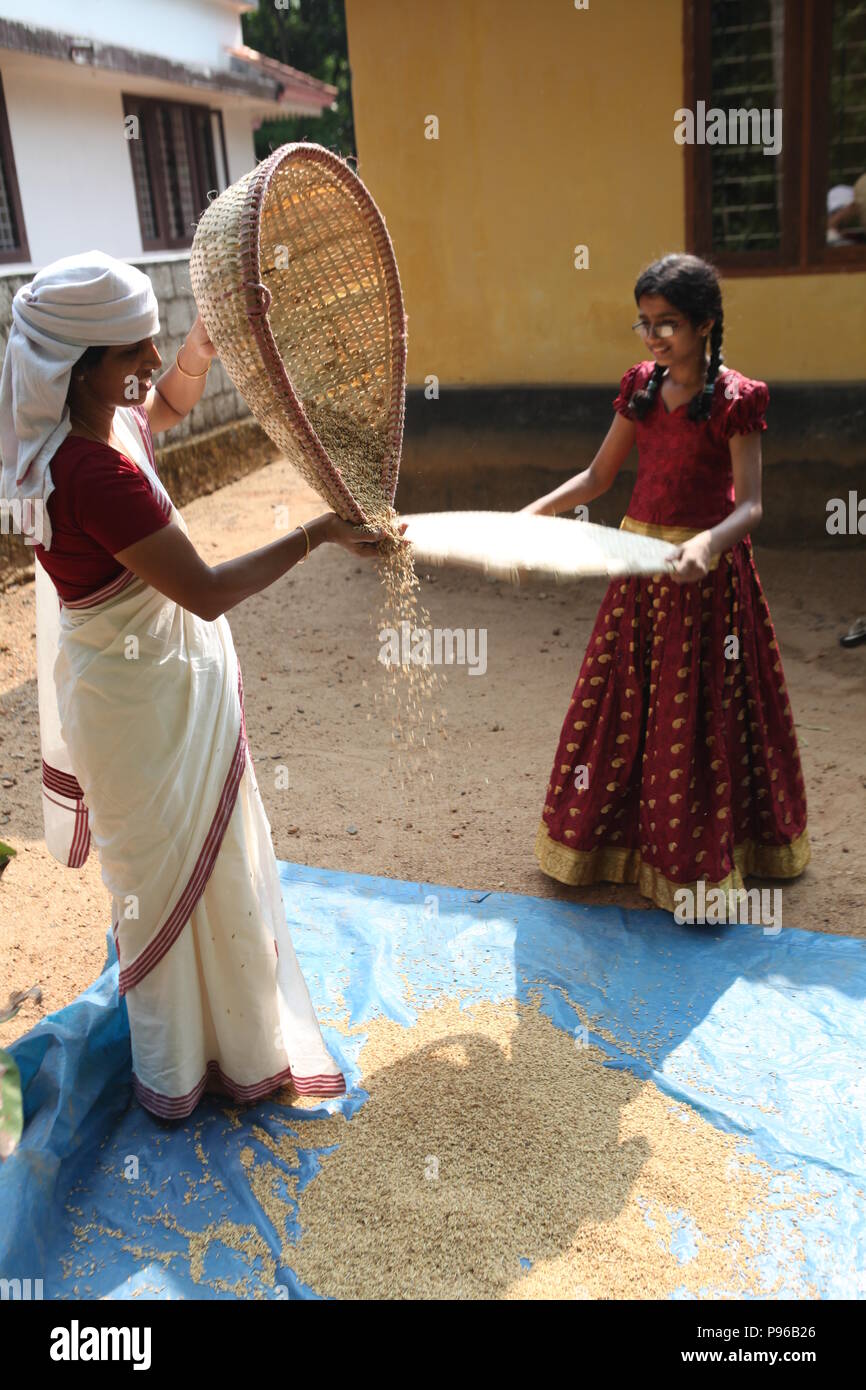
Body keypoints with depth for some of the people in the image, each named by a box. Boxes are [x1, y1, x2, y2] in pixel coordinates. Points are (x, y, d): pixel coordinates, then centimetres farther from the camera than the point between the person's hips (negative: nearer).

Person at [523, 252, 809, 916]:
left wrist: (708, 543, -36)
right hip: (639, 563, 6)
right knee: (624, 704, 13)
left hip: (706, 571, -5)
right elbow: (598, 476, 10)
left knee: (699, 714, 2)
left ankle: (700, 859, 18)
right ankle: (614, 833, 32)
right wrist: (531, 514, 0)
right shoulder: (641, 385, 6)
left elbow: (750, 506, -17)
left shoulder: (735, 398, -11)